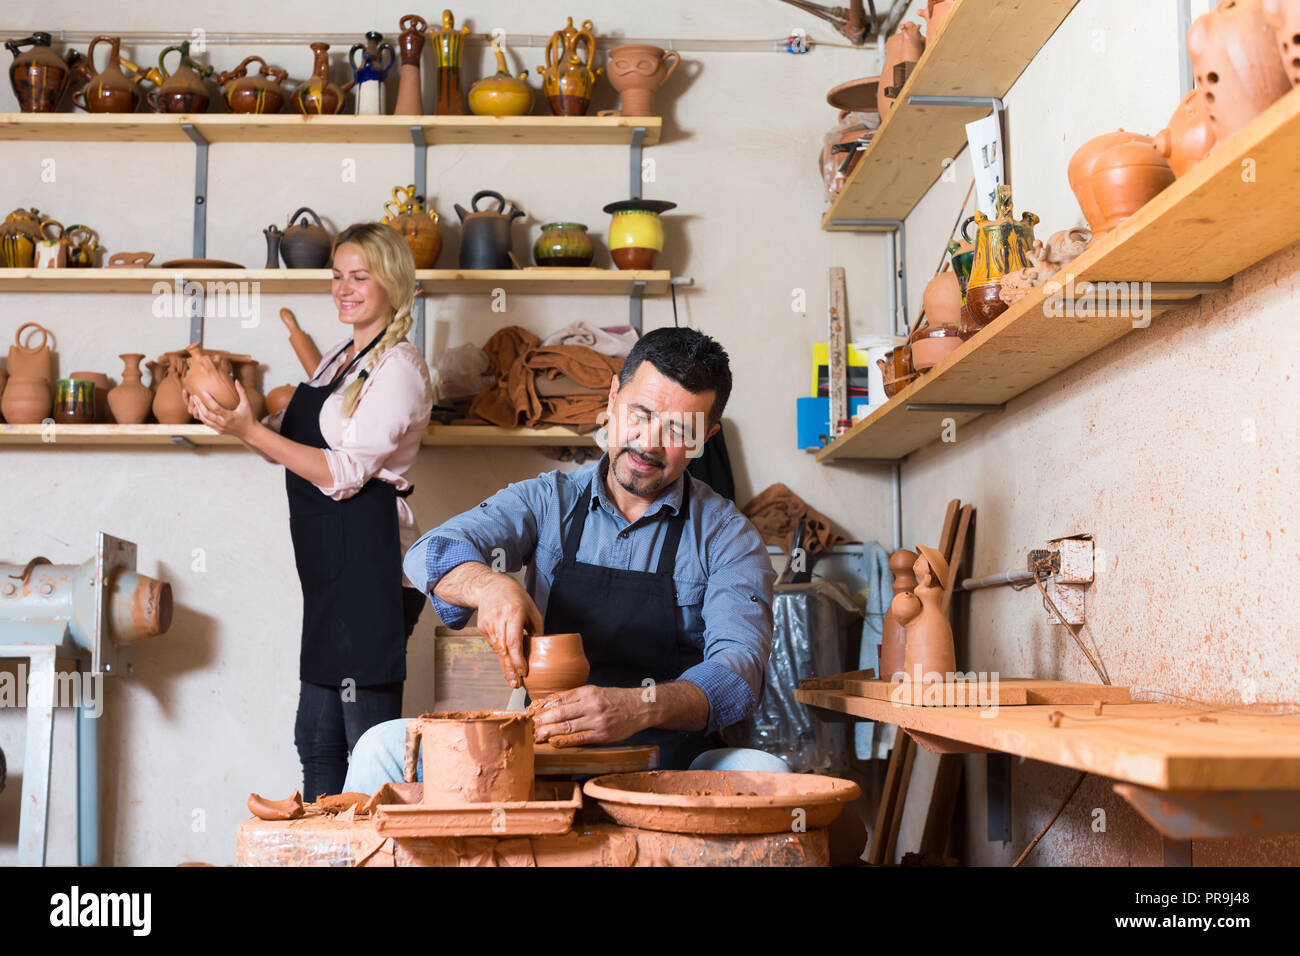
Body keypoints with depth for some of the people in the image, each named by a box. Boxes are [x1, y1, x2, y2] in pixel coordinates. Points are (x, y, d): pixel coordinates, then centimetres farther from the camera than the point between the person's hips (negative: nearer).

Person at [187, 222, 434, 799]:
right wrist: (234, 421, 3)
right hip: (329, 563, 9)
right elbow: (291, 444, 20)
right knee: (316, 739, 14)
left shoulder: (399, 368, -10)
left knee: (369, 736, -3)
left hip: (371, 562, -9)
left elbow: (342, 473, -17)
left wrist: (250, 431, -18)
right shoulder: (338, 358, 18)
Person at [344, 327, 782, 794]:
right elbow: (434, 553, -5)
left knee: (765, 773, -32)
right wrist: (490, 585, -29)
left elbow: (737, 669, -14)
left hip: (670, 769, -1)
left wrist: (639, 709, -35)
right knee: (384, 746, -18)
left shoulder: (727, 536, 0)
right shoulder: (548, 499, 9)